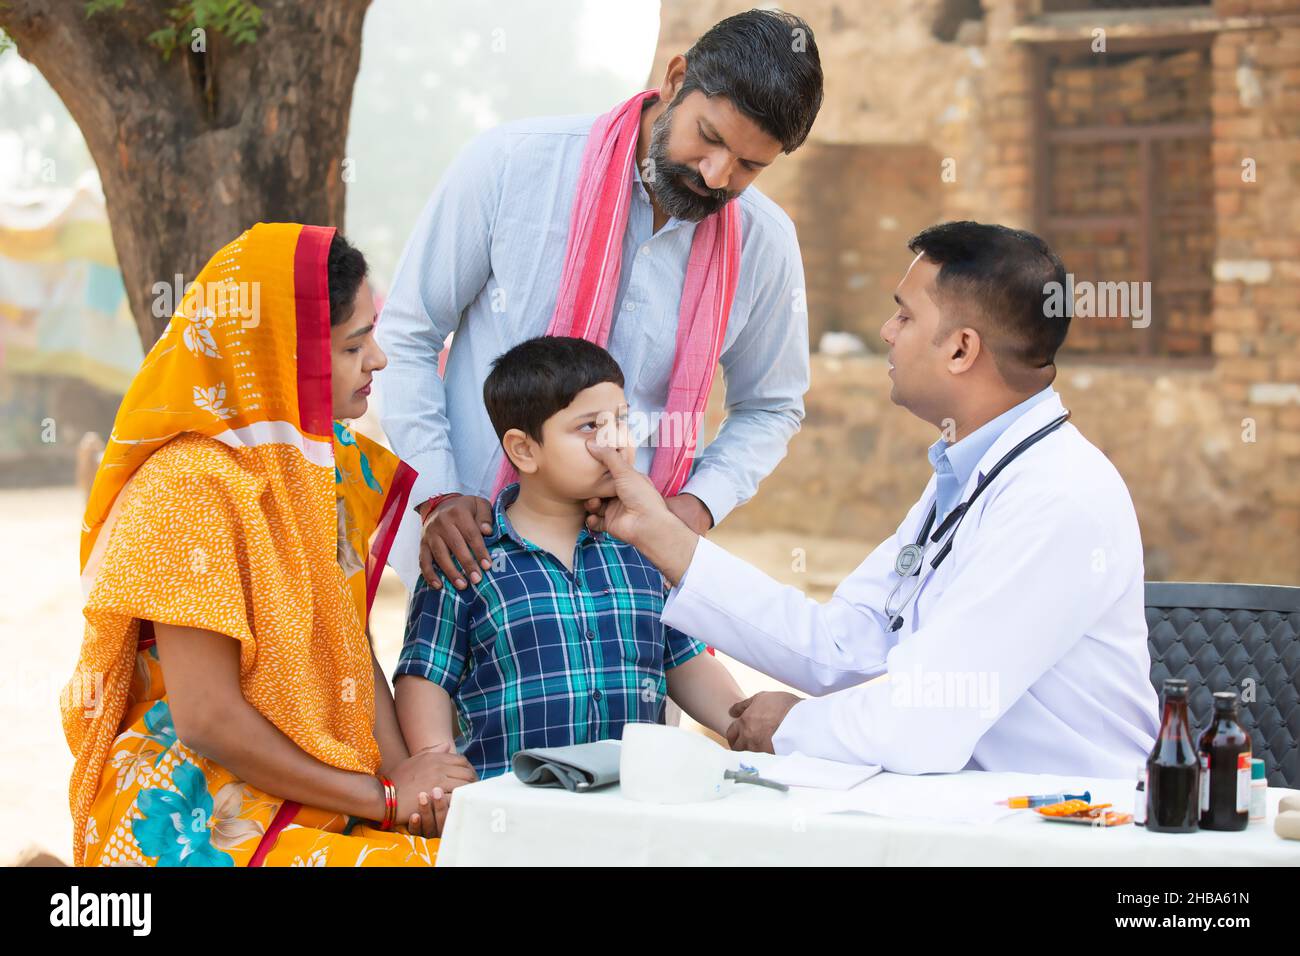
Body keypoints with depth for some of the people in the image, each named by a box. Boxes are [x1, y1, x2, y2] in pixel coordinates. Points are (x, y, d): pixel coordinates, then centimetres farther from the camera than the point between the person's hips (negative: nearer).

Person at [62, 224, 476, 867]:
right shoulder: (190, 489, -15)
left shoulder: (331, 463, 10)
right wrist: (385, 796, -12)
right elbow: (208, 720, -17)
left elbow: (356, 652, 9)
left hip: (317, 808, 7)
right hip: (200, 822, -7)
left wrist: (404, 774, -9)